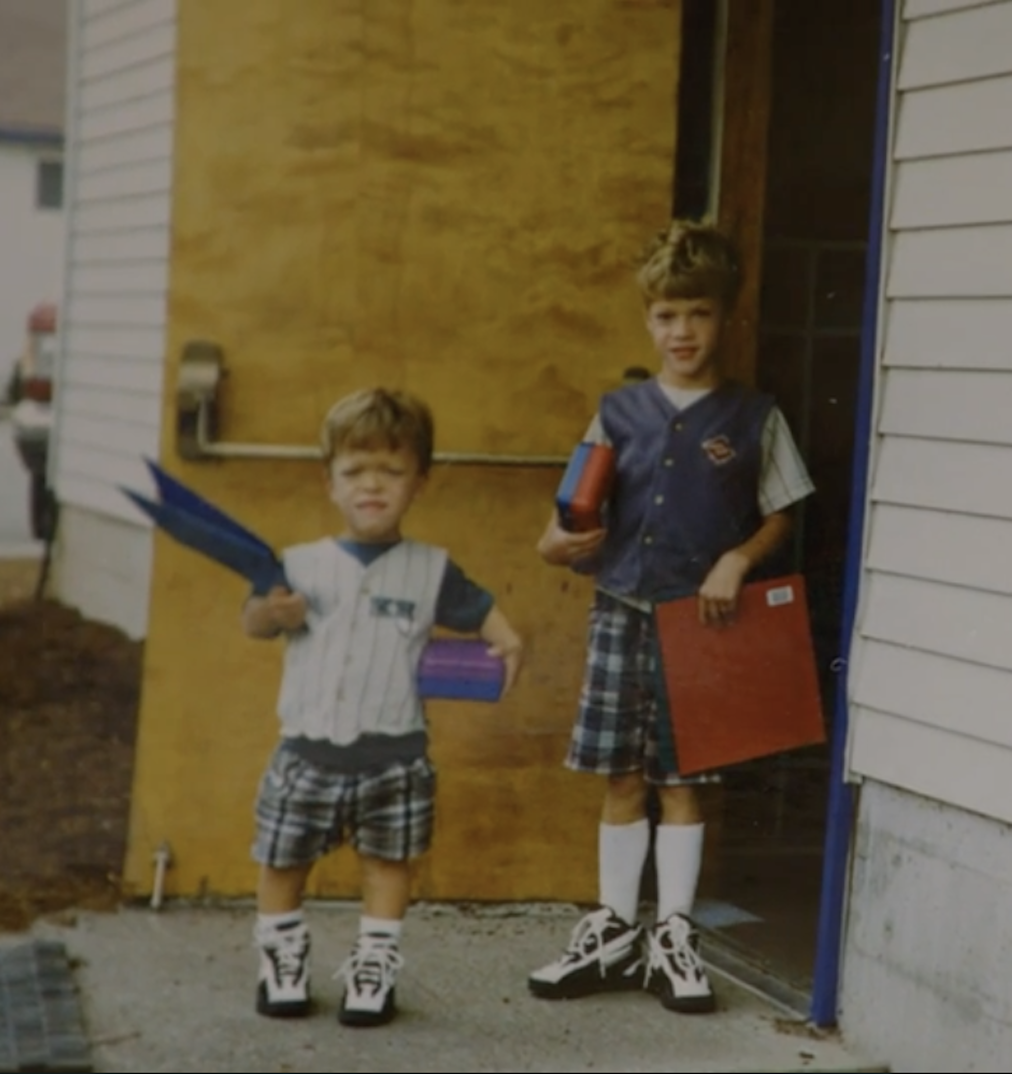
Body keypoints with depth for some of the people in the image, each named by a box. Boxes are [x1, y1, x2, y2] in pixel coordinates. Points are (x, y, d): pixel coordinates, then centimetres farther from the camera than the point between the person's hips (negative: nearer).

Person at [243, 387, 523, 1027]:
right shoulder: (301, 565, 1)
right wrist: (271, 611, -26)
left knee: (388, 867, 7)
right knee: (282, 862, 10)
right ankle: (282, 965, 29)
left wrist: (508, 644, -12)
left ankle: (374, 973, 21)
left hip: (395, 757, -1)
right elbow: (254, 622, -3)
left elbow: (479, 609, 8)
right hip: (309, 752, 1)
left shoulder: (430, 571, 2)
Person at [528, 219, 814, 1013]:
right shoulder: (620, 412, 6)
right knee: (623, 779, 7)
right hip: (622, 612, 2)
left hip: (702, 621, -2)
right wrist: (561, 543, -12)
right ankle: (614, 933, 17)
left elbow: (778, 517, 4)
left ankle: (674, 938, 13)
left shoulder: (753, 418, 1)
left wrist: (738, 561, -13)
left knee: (682, 780, 3)